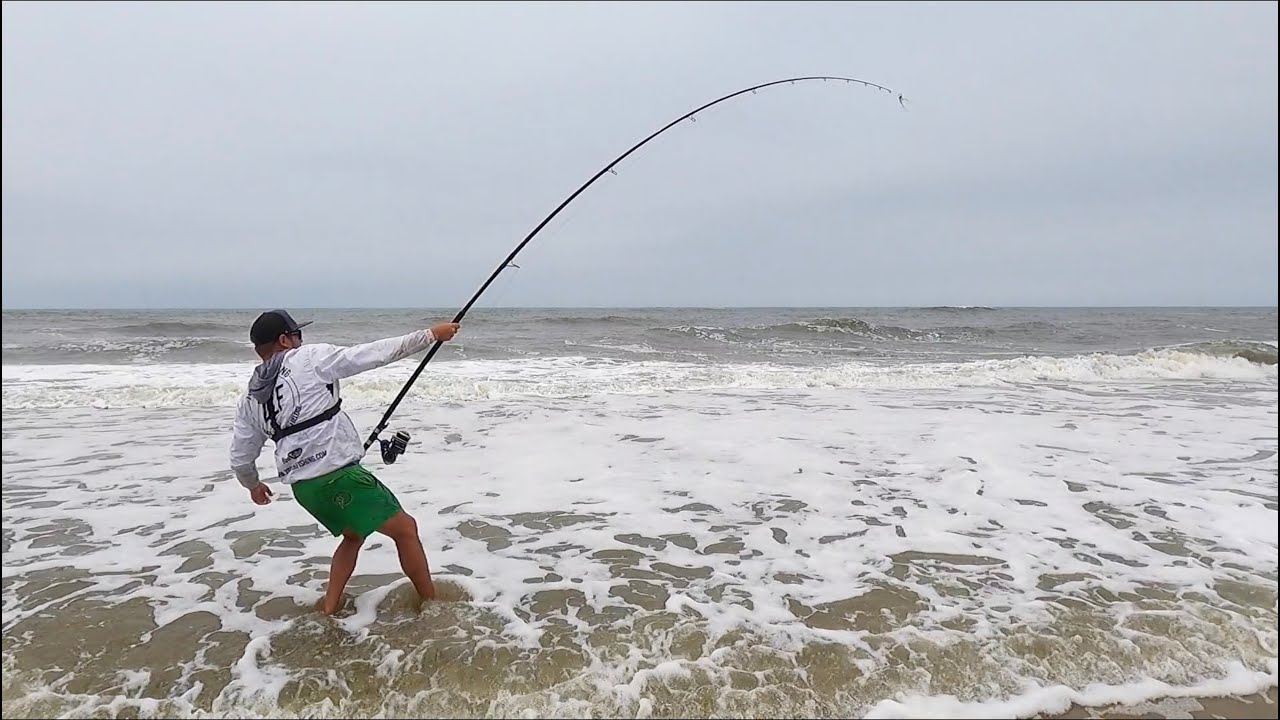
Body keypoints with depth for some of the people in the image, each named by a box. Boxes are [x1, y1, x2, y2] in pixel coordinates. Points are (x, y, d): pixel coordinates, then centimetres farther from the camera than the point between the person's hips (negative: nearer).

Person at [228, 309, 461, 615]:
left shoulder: (250, 399, 14)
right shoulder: (309, 358, -5)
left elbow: (240, 457, 20)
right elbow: (376, 353, -7)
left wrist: (253, 485, 41)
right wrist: (431, 335, -3)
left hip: (303, 487, 8)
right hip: (338, 475, -8)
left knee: (354, 535, 28)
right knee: (405, 528, 3)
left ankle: (329, 609, 24)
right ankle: (432, 604, 9)